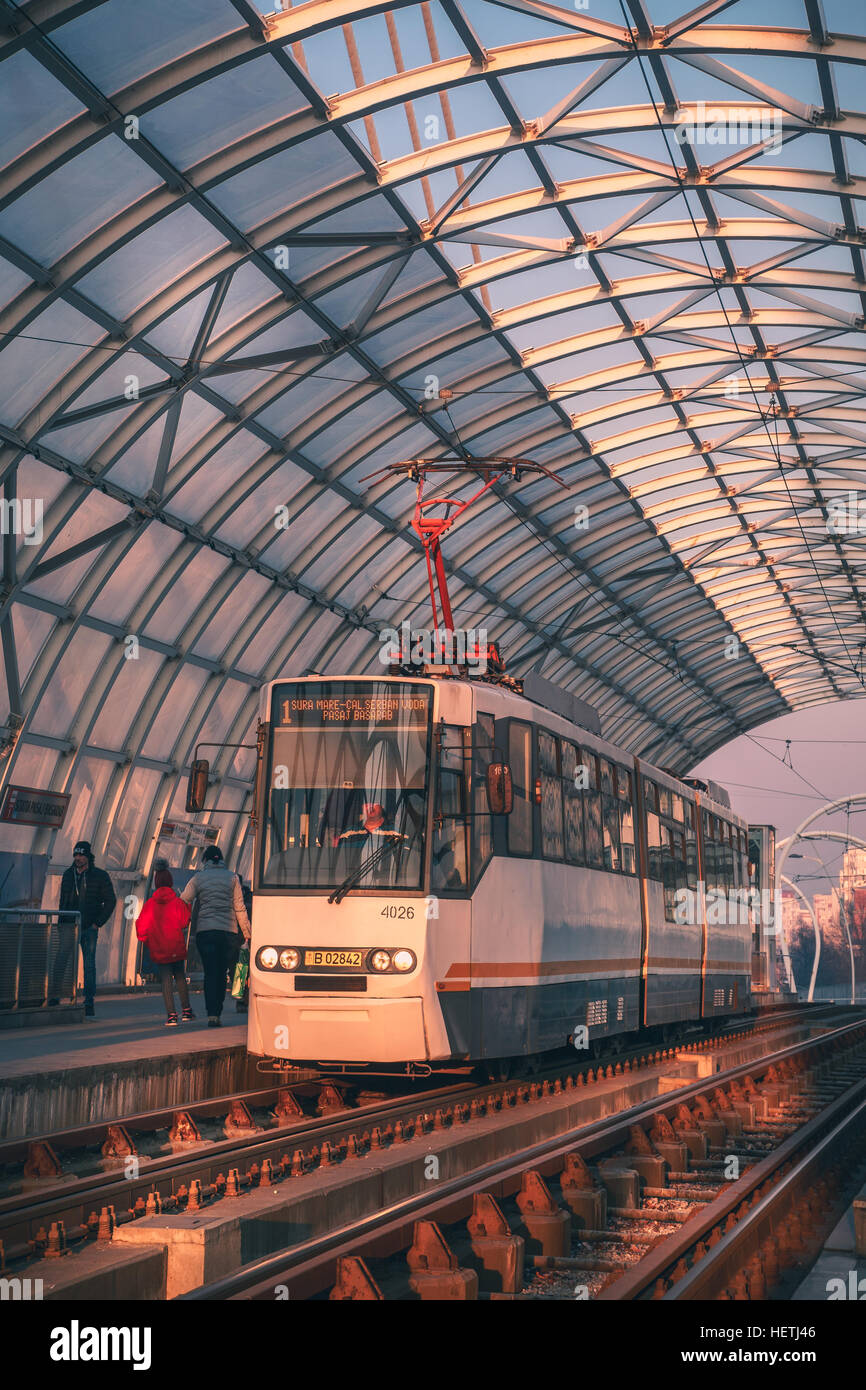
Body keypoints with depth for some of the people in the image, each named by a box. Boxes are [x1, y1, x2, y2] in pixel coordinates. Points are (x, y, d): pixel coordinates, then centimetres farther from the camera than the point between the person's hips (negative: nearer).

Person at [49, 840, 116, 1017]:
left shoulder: (100, 876, -1)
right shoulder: (68, 875, 10)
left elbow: (110, 901, 0)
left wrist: (98, 923, -6)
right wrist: (61, 921, 11)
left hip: (89, 928, -2)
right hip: (69, 925, 2)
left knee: (89, 965, 2)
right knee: (61, 957, -16)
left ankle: (89, 1003, 9)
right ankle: (55, 995, -17)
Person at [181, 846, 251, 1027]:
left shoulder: (198, 878, 4)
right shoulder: (232, 877, 6)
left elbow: (183, 903, 2)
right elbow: (240, 908, 5)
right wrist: (248, 932, 10)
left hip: (204, 930, -1)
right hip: (228, 931, 1)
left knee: (210, 973, -1)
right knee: (222, 973, 10)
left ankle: (212, 1014, -12)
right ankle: (217, 1012, 9)